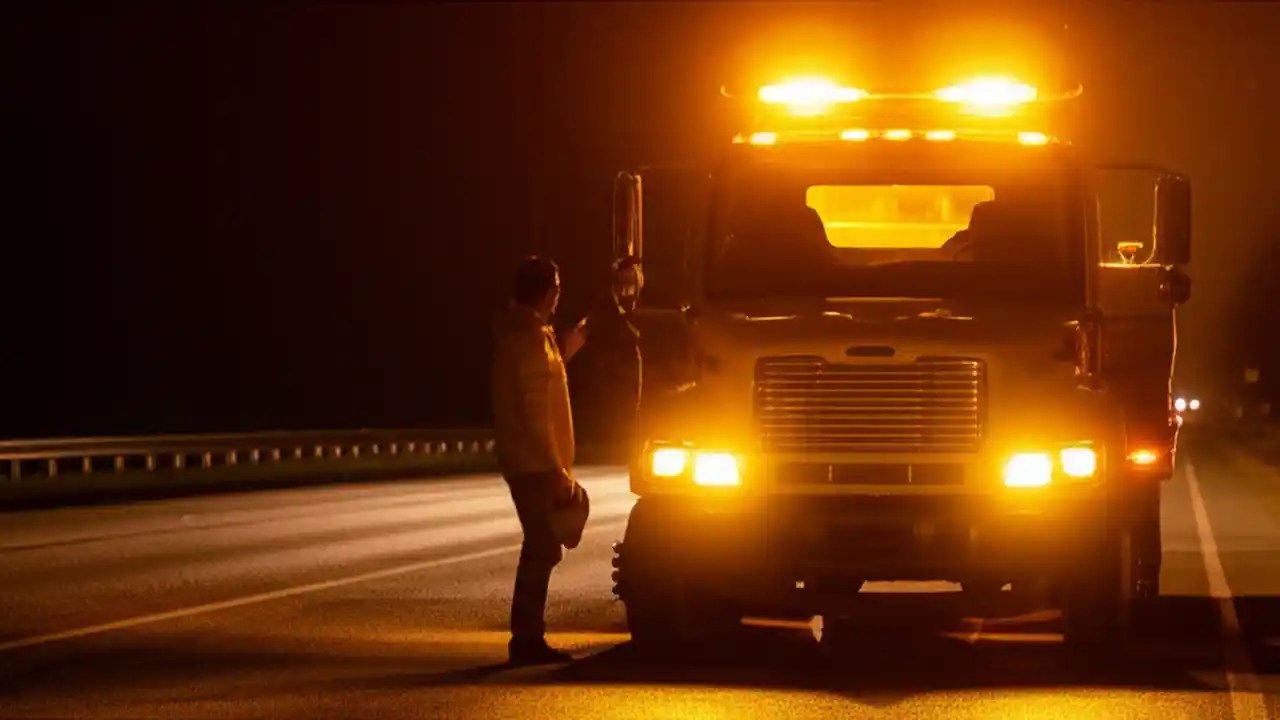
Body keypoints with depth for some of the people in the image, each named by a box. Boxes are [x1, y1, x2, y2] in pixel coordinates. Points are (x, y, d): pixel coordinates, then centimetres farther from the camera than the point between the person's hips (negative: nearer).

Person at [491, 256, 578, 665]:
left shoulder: (522, 332, 15)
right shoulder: (530, 337, -17)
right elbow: (535, 412, -21)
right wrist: (557, 469, -20)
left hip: (529, 463, 10)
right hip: (535, 463, -10)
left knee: (542, 547, 14)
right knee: (542, 549, -8)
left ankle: (528, 637, 18)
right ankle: (527, 639, -6)